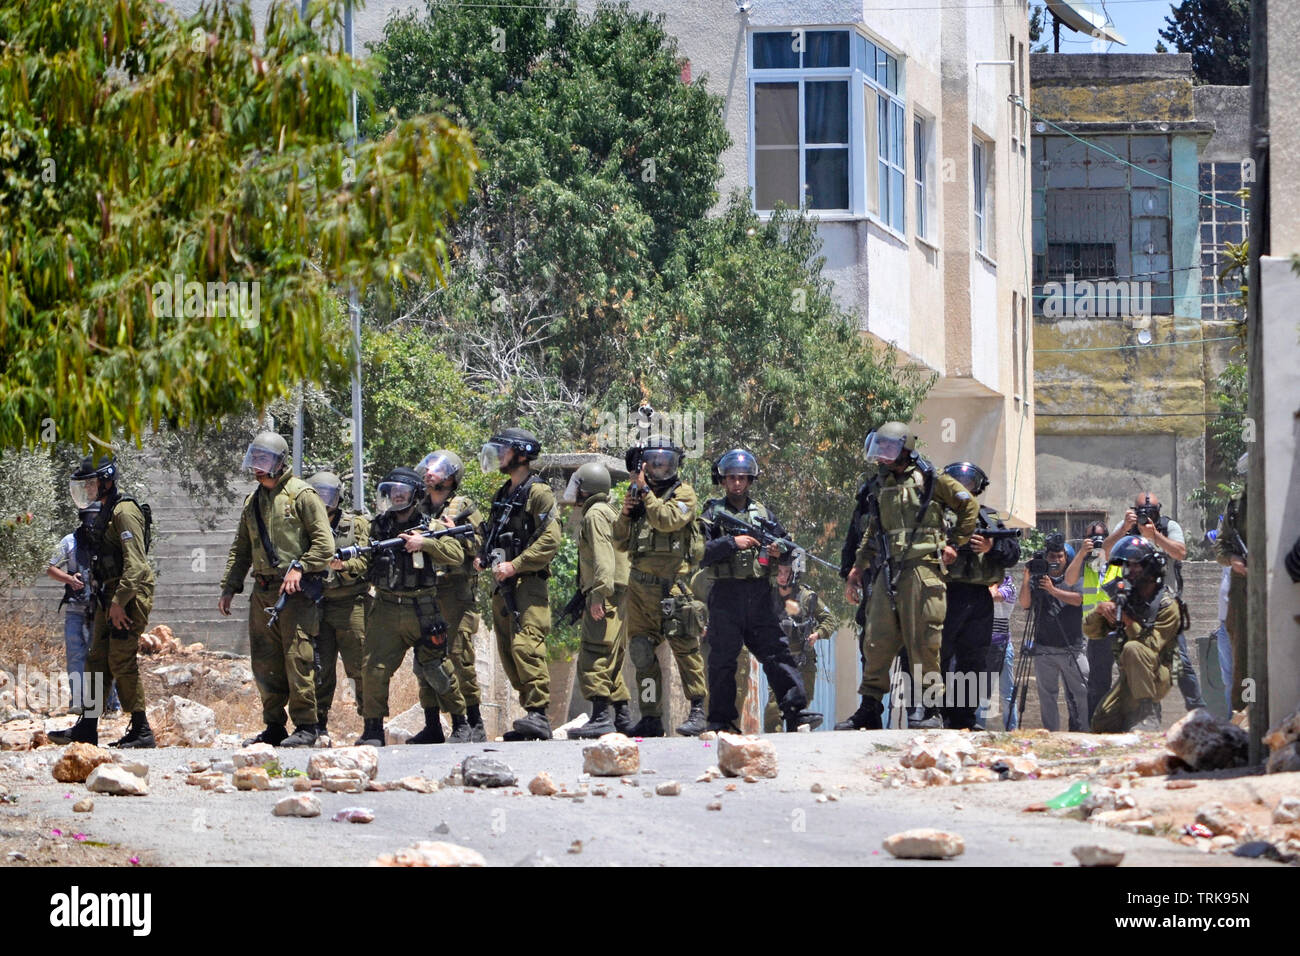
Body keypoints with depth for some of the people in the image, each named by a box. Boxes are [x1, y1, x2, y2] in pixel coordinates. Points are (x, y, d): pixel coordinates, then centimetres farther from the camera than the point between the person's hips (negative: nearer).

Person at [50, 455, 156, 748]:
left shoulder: (125, 512, -15)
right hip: (110, 597, 10)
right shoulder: (104, 513, 17)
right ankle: (87, 728, 13)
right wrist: (101, 598, 20)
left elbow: (136, 563, -23)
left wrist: (119, 602, -25)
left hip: (129, 598, -10)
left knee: (122, 663, -9)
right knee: (98, 660, 10)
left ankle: (141, 731, -4)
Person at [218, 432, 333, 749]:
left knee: (298, 659, -8)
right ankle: (274, 727, 13)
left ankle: (305, 727, -4)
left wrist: (299, 568, -17)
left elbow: (324, 543, -7)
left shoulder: (301, 495, -3)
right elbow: (241, 550, 24)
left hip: (295, 591, -7)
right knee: (265, 664, 6)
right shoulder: (253, 502, 18)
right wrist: (229, 587, 15)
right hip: (263, 592, 7)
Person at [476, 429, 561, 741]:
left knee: (526, 645, -20)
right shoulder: (502, 495, 20)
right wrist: (483, 558, 8)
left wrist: (515, 565, -18)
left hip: (528, 583, -9)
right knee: (508, 652, 6)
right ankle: (531, 713, 9)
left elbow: (550, 540, -14)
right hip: (503, 585, 9)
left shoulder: (538, 492, -6)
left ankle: (538, 714, -22)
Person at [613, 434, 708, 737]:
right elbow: (620, 538, 20)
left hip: (671, 584, -6)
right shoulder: (639, 495, 19)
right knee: (641, 652, 4)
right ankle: (650, 717, 7)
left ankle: (698, 711, -2)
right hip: (639, 585, 6)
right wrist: (625, 513, 2)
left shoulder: (683, 493, 1)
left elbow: (667, 520, -19)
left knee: (685, 648, -7)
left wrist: (645, 491, -12)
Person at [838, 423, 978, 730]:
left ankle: (930, 710, -1)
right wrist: (856, 570, 21)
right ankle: (869, 710, 5)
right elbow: (872, 534, 26)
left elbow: (969, 505, 4)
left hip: (921, 568, -6)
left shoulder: (927, 479, 1)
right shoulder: (882, 486, 19)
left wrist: (954, 543, 1)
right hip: (887, 572, 6)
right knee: (878, 642, 2)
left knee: (923, 643, -6)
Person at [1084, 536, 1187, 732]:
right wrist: (1099, 610, -15)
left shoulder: (1167, 605, -13)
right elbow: (1091, 632, 6)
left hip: (1157, 677, -7)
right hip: (1130, 677, 7)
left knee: (1133, 649, -35)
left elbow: (1152, 646, -23)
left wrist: (1127, 620, -26)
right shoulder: (1126, 597, 6)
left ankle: (1148, 713, -29)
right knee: (1100, 724, -3)